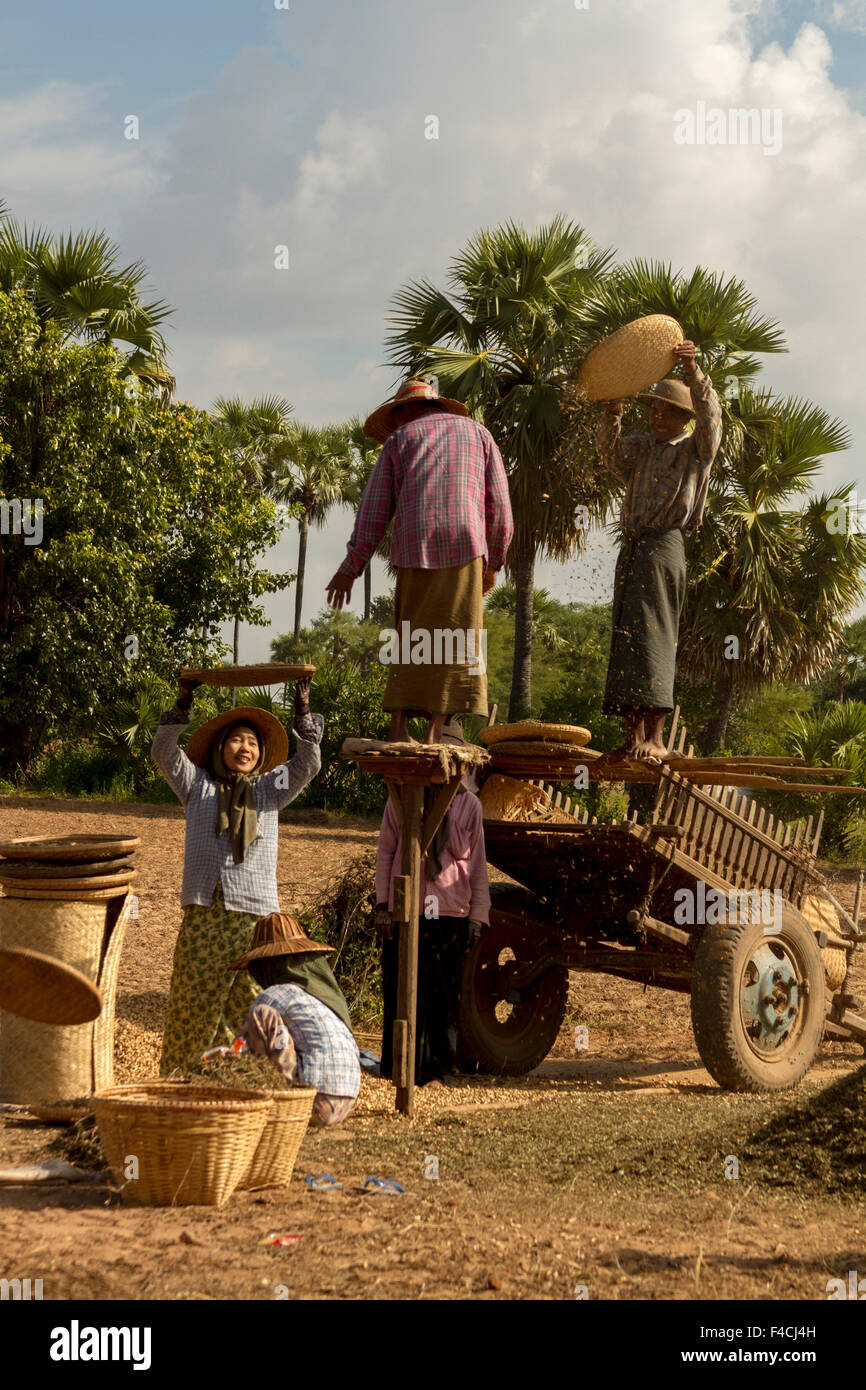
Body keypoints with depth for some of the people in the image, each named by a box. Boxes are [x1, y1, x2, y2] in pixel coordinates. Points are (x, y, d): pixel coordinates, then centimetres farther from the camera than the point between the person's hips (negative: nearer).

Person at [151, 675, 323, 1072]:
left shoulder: (269, 789, 18)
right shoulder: (197, 785, 17)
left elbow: (308, 764, 7)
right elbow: (164, 752, 6)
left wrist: (303, 709, -2)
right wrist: (182, 704, -3)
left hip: (254, 916, 0)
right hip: (202, 916, 0)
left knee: (250, 1011, -3)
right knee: (194, 1008, 0)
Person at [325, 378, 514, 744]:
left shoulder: (398, 439, 17)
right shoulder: (476, 432, 20)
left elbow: (374, 509, 11)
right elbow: (499, 506, 14)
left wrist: (351, 568, 13)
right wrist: (493, 563, 21)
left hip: (414, 547, 1)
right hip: (465, 544, -1)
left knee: (411, 641, 7)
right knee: (456, 642, -4)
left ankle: (398, 726, -1)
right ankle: (435, 730, -13)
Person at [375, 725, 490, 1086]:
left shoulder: (468, 804, 9)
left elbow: (477, 864, 11)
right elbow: (385, 851, 8)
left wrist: (477, 916, 6)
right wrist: (382, 905, 1)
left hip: (450, 912, 1)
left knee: (443, 994, 1)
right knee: (400, 991, 2)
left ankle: (435, 1070, 8)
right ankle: (397, 1066, 11)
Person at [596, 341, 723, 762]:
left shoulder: (694, 449, 5)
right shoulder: (641, 448, 20)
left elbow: (710, 418, -13)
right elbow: (611, 453, 2)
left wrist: (693, 372, -25)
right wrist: (611, 414, -16)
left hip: (663, 546, -7)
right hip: (631, 550, 7)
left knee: (652, 636, -16)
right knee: (626, 639, 2)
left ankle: (655, 737, -20)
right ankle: (632, 736, 3)